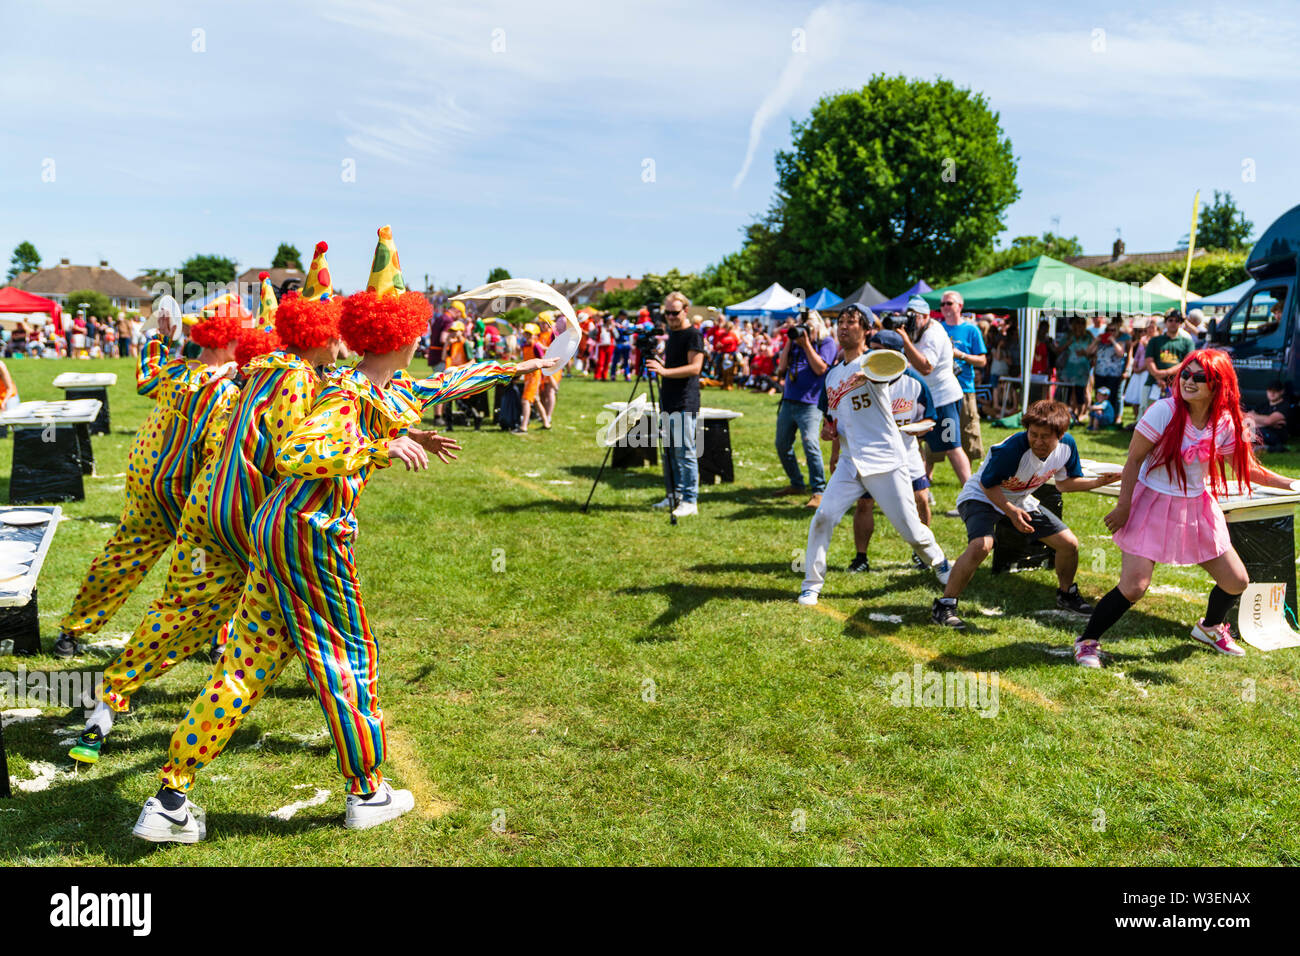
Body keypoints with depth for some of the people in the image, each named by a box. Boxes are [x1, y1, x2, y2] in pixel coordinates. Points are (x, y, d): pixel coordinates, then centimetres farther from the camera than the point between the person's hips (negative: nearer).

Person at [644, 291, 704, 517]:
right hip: (668, 402, 9)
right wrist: (657, 365, 13)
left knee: (685, 452, -8)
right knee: (669, 451, 12)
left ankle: (690, 501, -3)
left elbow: (694, 367, -21)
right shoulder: (671, 333, 17)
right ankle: (674, 495, 21)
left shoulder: (693, 335, -10)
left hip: (685, 404, -9)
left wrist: (664, 371, -29)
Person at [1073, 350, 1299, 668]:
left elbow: (1247, 468, 11)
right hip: (1153, 503, -5)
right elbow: (1133, 460, -12)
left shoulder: (1226, 424, -3)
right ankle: (1088, 641, 4)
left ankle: (1210, 627, 42)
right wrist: (1124, 505, -12)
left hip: (1197, 507, 5)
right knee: (1134, 586, -15)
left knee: (1236, 582, 10)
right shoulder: (1164, 411, -17)